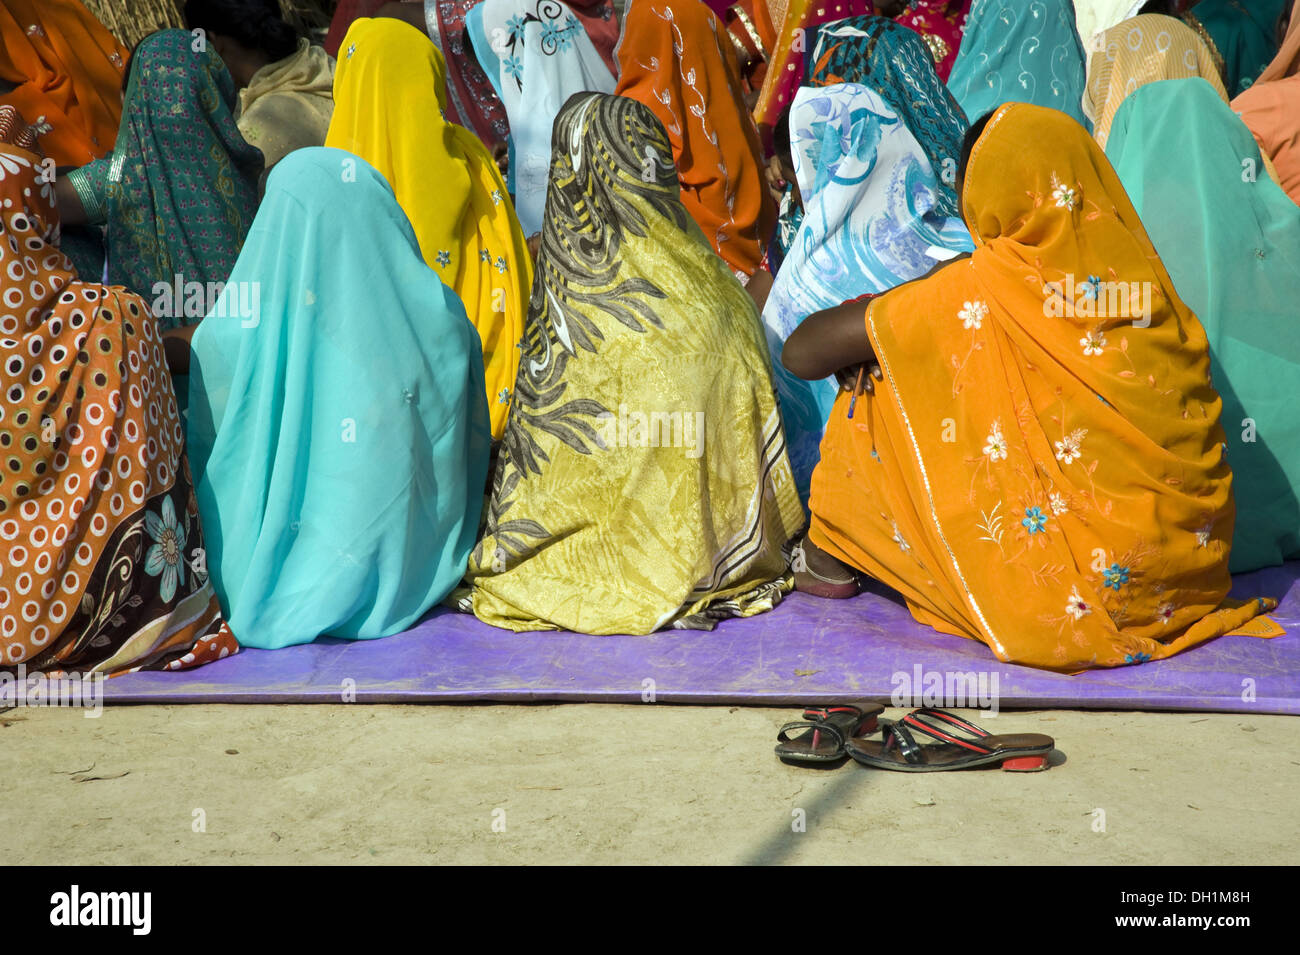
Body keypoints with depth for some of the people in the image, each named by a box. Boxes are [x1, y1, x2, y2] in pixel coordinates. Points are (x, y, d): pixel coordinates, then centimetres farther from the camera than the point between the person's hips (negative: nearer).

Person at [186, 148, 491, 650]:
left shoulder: (225, 337, -13)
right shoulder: (439, 319, -12)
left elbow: (204, 462, 1)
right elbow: (470, 453, 1)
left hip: (270, 594, 0)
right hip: (399, 586, 1)